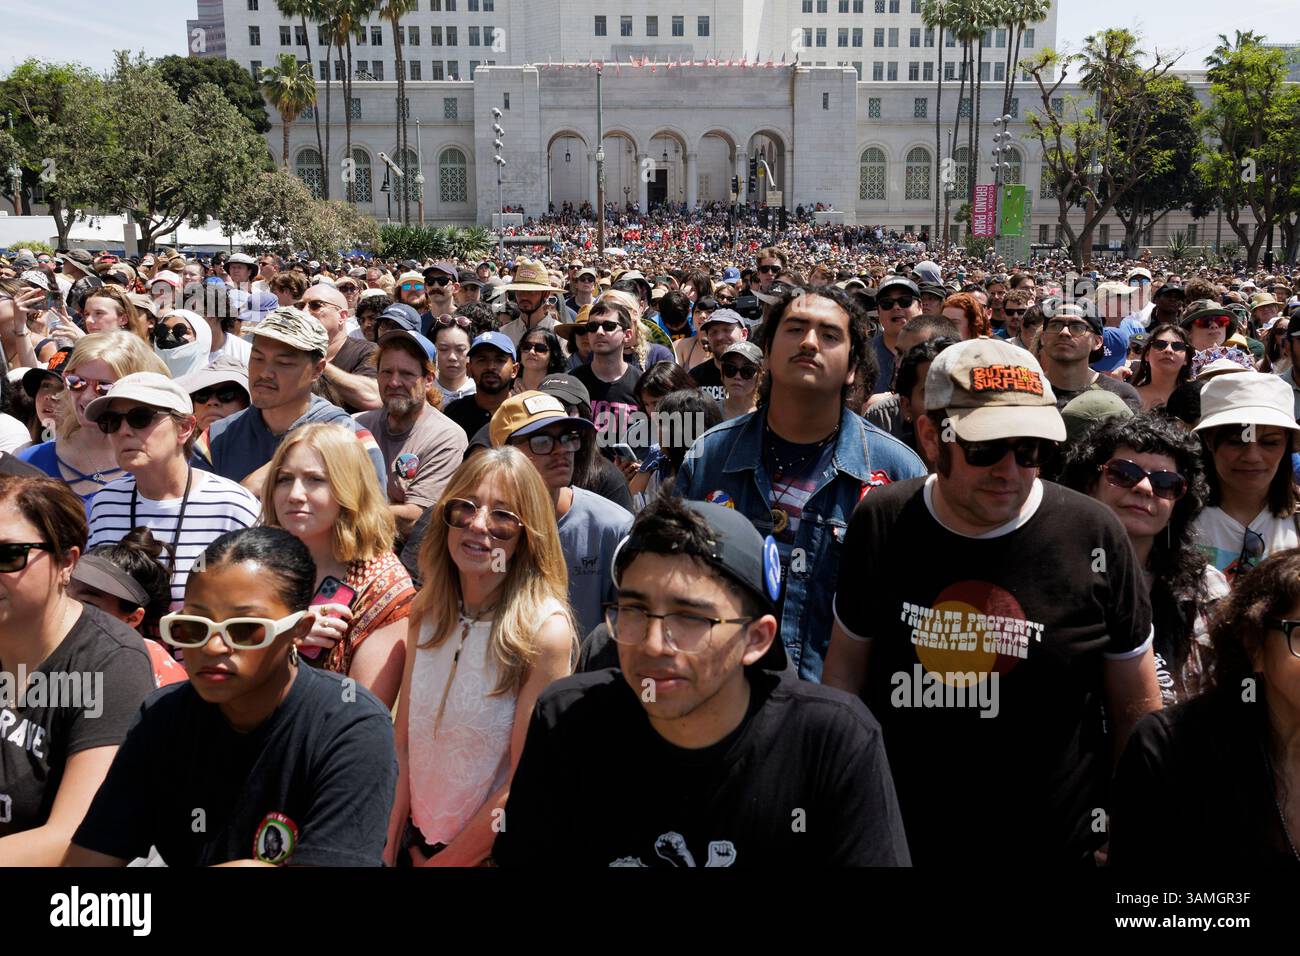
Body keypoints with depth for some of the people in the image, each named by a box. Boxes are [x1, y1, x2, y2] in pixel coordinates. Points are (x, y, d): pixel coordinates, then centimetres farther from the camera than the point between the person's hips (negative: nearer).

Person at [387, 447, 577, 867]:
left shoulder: (545, 629, -22)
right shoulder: (425, 613, -4)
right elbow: (403, 742, 2)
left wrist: (443, 862, -13)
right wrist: (389, 846, -4)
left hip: (494, 851, -4)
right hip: (416, 839, 5)